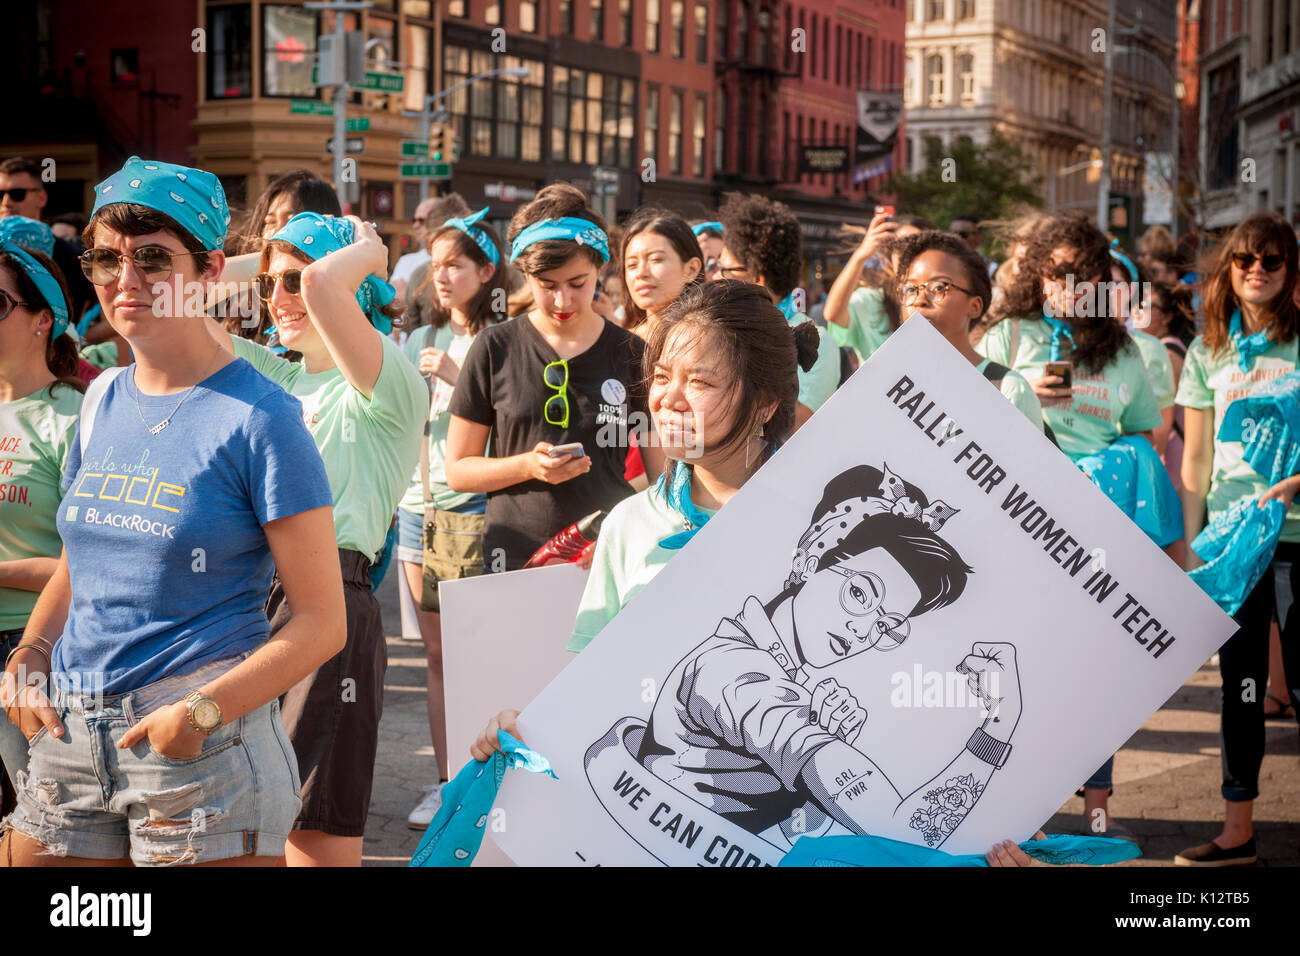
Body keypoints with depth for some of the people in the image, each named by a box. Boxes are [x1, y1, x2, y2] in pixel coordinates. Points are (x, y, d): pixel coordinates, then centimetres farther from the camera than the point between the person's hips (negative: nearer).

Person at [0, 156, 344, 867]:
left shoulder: (259, 418, -8)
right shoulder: (102, 402, 10)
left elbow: (322, 623, -9)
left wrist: (204, 710, -19)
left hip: (200, 748, -5)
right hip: (69, 735, 6)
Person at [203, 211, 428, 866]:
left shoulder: (390, 388, -5)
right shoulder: (276, 378, 20)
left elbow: (322, 284, -22)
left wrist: (369, 250, -4)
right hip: (248, 601, 7)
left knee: (317, 841, -7)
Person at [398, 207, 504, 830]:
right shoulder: (422, 341, 14)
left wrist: (459, 378, -19)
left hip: (474, 507, -6)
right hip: (418, 504, 6)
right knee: (436, 654, 9)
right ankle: (446, 781, 15)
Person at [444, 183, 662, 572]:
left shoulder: (631, 354, 6)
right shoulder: (495, 349, 3)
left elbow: (665, 476, 10)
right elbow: (457, 471, 5)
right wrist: (527, 466, -12)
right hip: (515, 559, -1)